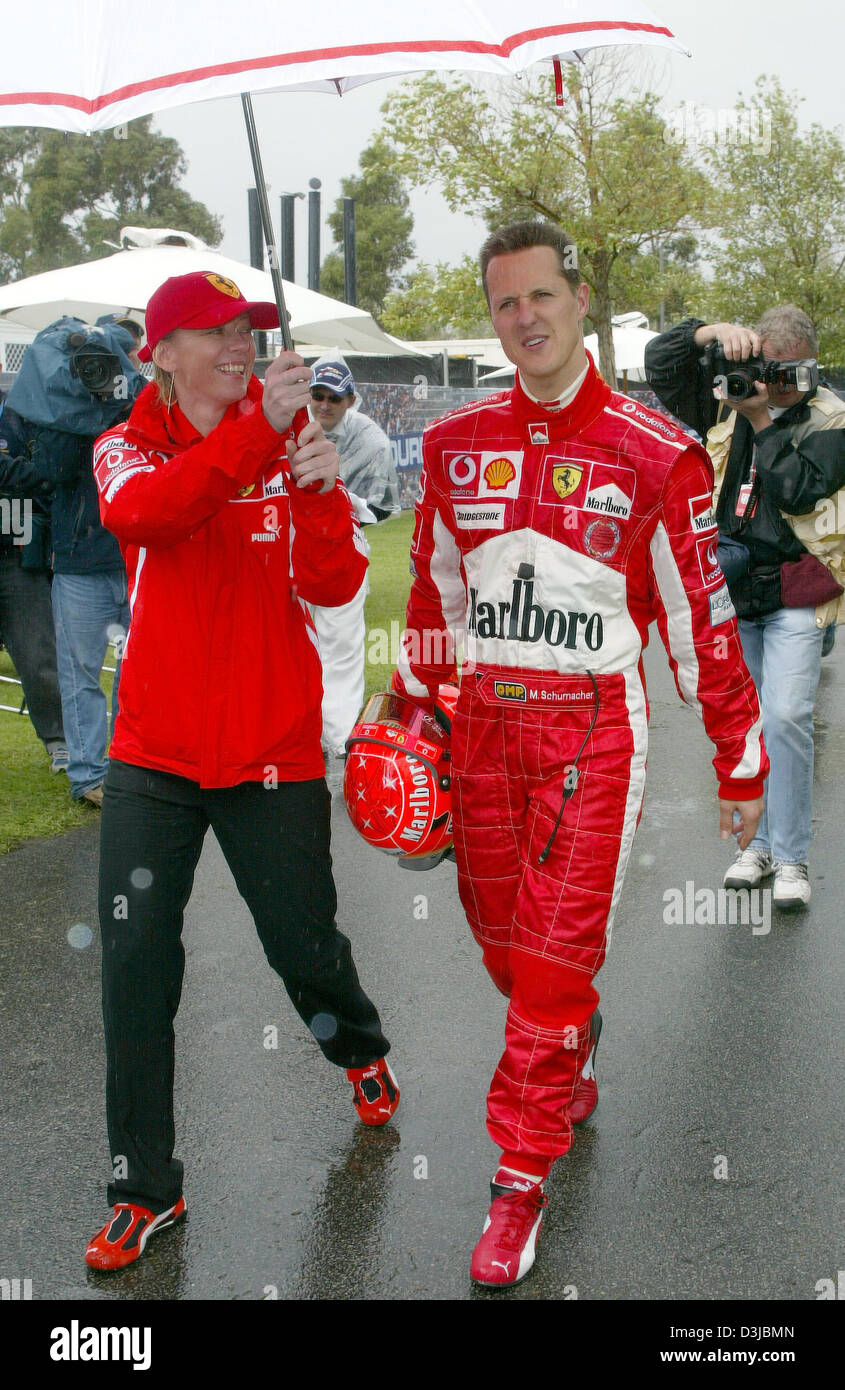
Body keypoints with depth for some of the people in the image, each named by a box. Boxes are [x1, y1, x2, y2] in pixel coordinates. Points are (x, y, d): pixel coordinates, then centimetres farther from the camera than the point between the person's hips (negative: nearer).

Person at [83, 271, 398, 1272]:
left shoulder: (291, 444, 2)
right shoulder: (127, 448, 0)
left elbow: (333, 587, -10)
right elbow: (144, 514, -26)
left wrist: (323, 491, -27)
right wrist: (258, 430, -36)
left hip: (274, 751, 0)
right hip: (154, 753, 0)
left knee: (303, 941, 11)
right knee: (134, 962, -3)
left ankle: (360, 1049, 46)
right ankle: (143, 1190, 11)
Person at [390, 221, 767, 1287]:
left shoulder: (653, 455, -6)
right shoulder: (456, 445, 6)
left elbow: (700, 617, -2)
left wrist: (741, 766, 0)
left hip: (593, 730, -4)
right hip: (483, 723, 4)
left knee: (555, 959, -4)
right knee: (501, 937, 13)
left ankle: (522, 1179, 12)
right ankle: (573, 1063, 44)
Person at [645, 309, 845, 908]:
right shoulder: (729, 401, 9)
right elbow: (661, 361, 7)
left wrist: (761, 418, -14)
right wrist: (714, 332, -9)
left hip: (793, 597, -4)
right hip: (728, 591, 4)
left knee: (786, 718, -14)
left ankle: (791, 857, -3)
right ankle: (759, 842, 22)